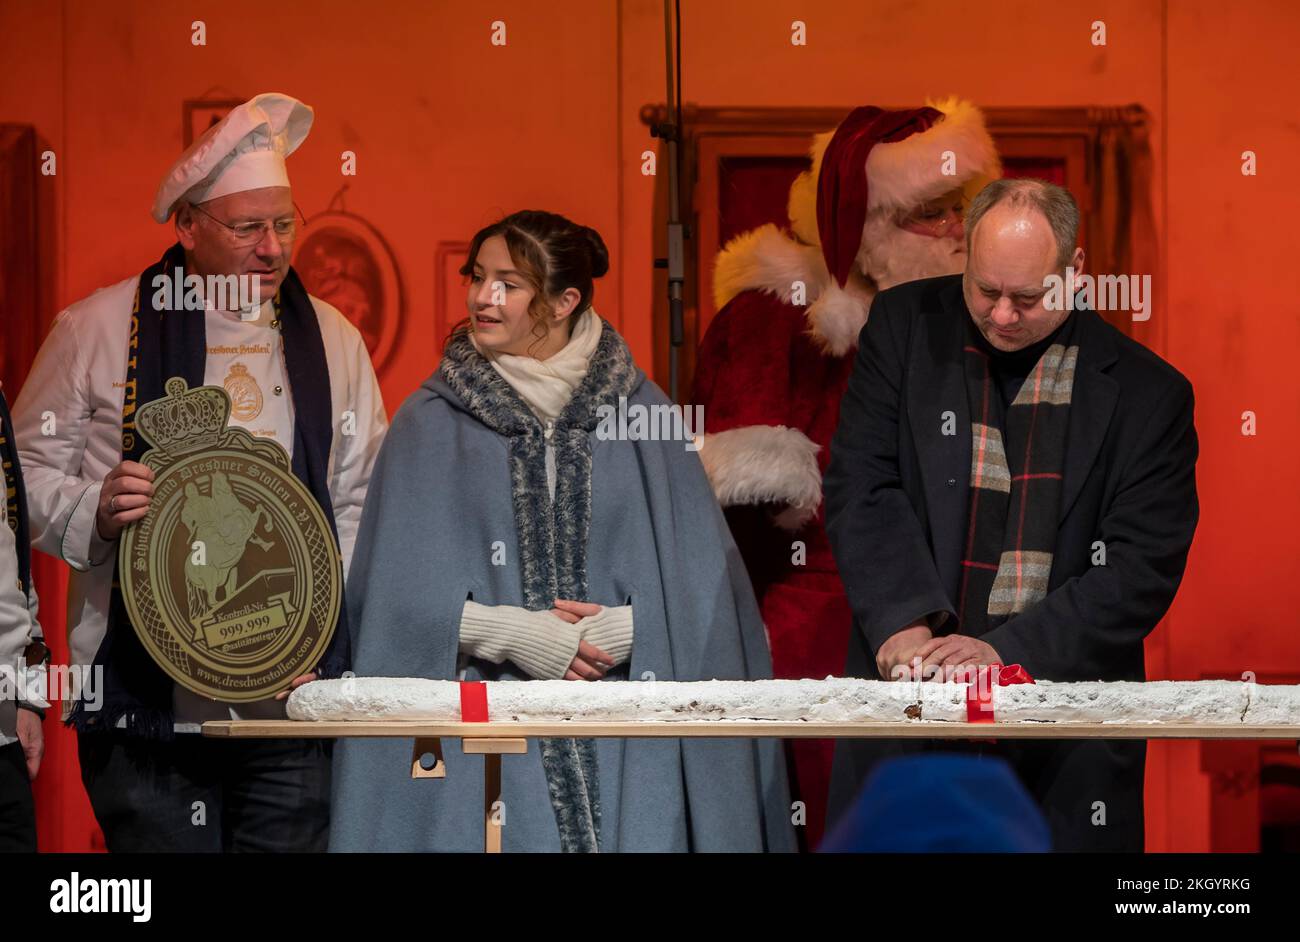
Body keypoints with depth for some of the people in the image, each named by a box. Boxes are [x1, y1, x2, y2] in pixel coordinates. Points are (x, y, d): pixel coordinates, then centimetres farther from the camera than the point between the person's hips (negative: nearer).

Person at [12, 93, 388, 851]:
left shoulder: (331, 340, 13)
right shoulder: (98, 330, 4)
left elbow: (361, 500, 17)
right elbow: (29, 474, 8)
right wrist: (95, 512, -12)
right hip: (143, 696, -2)